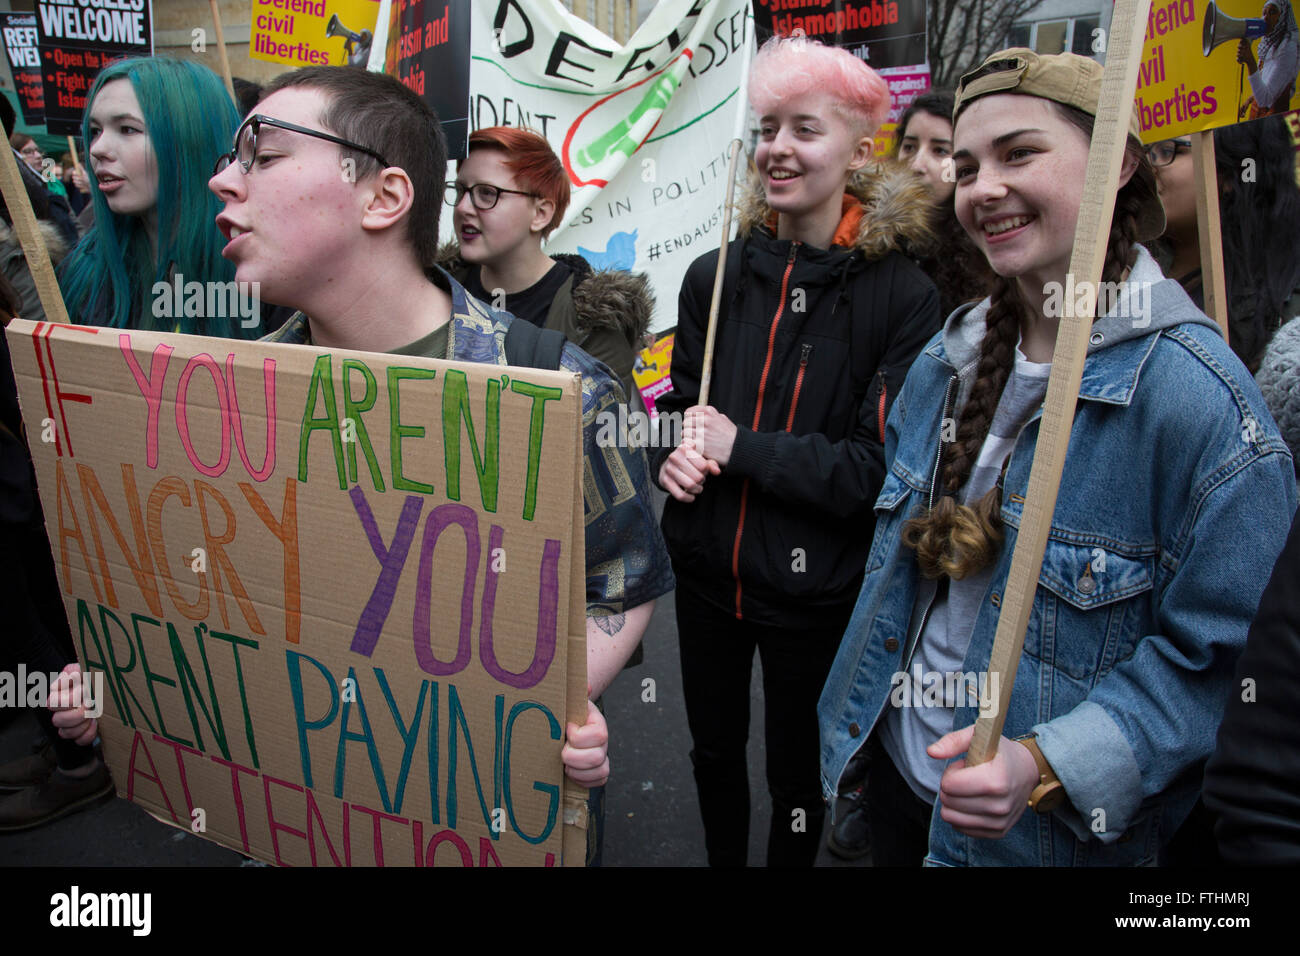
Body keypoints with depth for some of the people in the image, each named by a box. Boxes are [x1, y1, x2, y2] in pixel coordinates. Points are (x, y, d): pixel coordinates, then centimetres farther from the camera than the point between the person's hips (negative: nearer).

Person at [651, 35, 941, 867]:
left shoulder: (902, 297, -13)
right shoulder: (716, 276, 0)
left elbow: (885, 467, -17)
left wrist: (739, 446, -21)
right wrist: (676, 453, -12)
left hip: (816, 588, -4)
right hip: (708, 569, 4)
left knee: (798, 775, 17)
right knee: (714, 750, 23)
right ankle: (723, 861, 49)